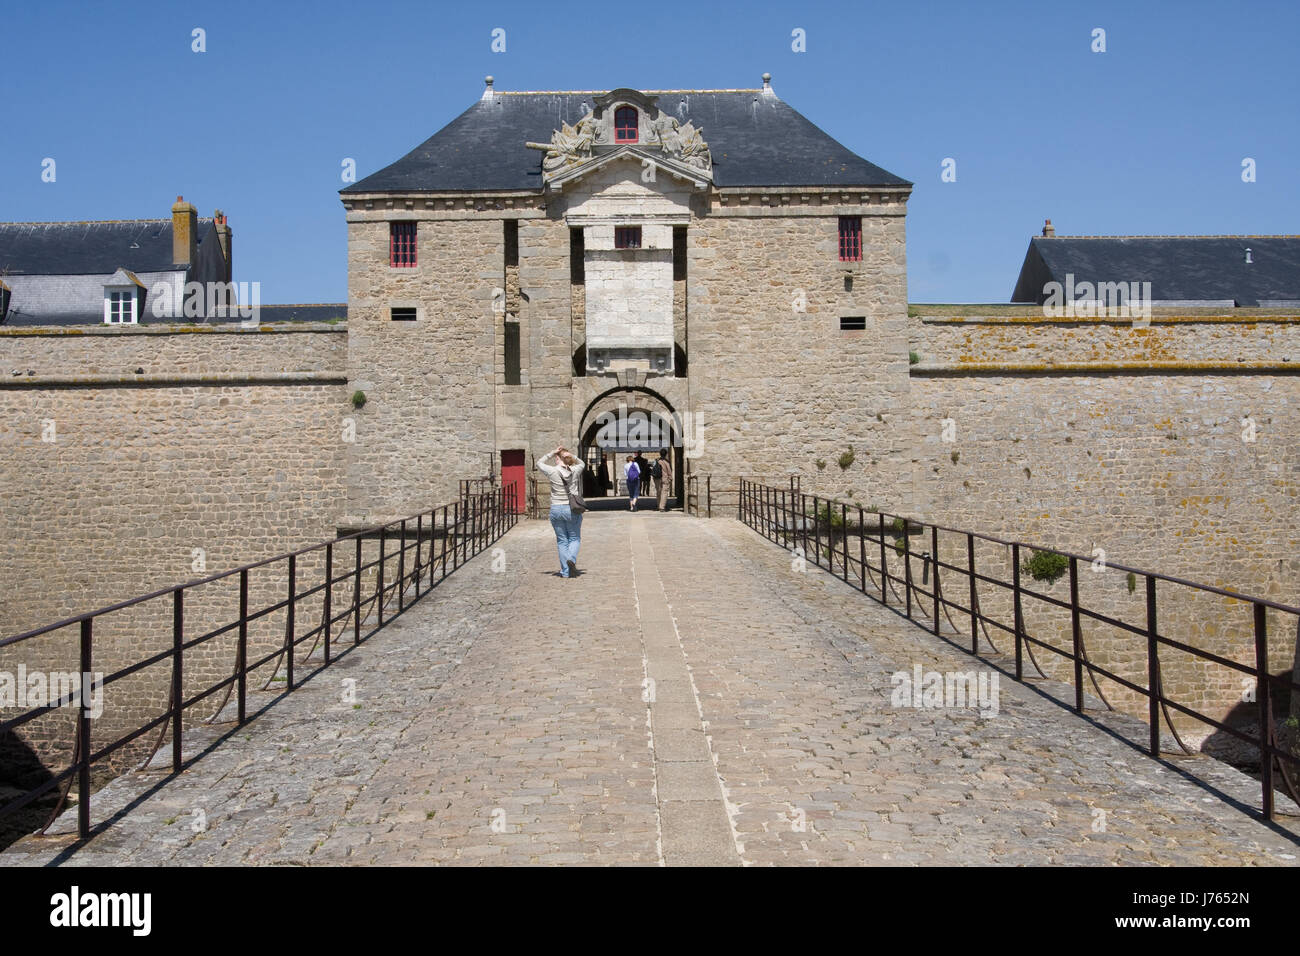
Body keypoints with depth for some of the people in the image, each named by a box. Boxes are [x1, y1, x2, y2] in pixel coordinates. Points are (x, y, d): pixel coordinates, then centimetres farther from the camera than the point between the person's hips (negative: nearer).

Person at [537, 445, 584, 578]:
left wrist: (553, 453, 4)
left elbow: (539, 462, 12)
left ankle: (565, 571, 6)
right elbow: (581, 463, 22)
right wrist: (570, 455, 7)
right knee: (574, 538, 13)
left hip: (556, 510, 0)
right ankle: (572, 559, -14)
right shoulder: (575, 471, -3)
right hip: (573, 509, 0)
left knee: (562, 540, 8)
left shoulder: (553, 471, -8)